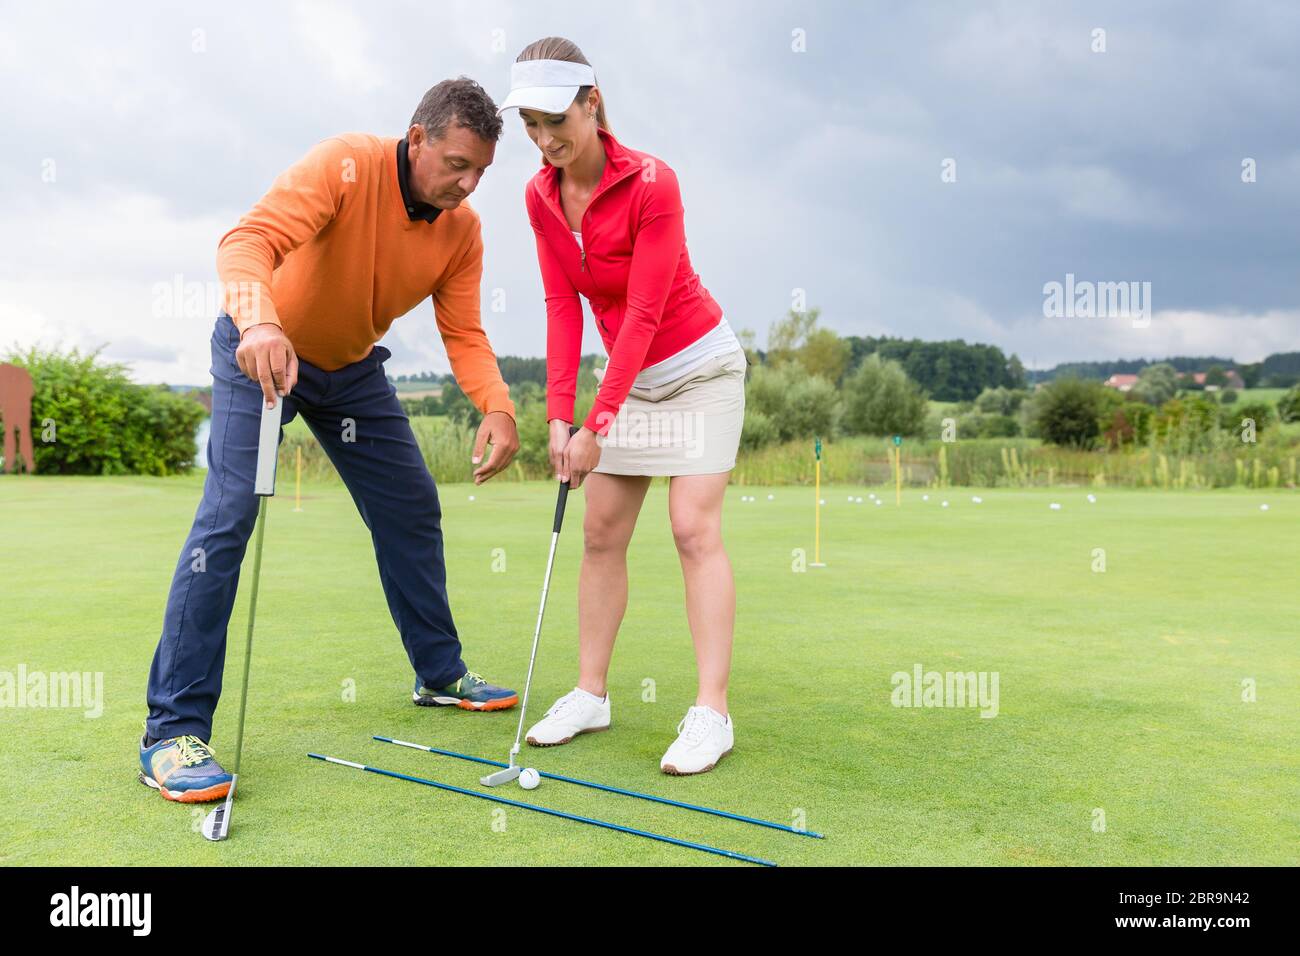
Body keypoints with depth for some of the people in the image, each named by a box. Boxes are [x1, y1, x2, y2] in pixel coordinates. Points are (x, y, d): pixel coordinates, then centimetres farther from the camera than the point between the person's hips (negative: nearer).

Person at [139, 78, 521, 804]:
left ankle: (440, 673, 26)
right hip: (260, 351, -6)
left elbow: (464, 334, -12)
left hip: (353, 367, 6)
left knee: (413, 509, 8)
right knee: (229, 515, -17)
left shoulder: (463, 229, -10)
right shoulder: (347, 165, -27)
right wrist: (259, 320, -59)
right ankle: (173, 730, -11)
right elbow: (251, 237, -39)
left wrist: (498, 407, -31)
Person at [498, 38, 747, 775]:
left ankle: (712, 712, -9)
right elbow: (562, 306, -3)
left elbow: (643, 314, -24)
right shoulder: (541, 196, -4)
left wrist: (596, 427, -25)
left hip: (698, 363, -6)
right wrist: (559, 414, -12)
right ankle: (592, 693, 14)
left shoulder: (652, 184, -23)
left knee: (695, 527, -12)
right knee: (601, 532, 4)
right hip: (631, 372, 6)